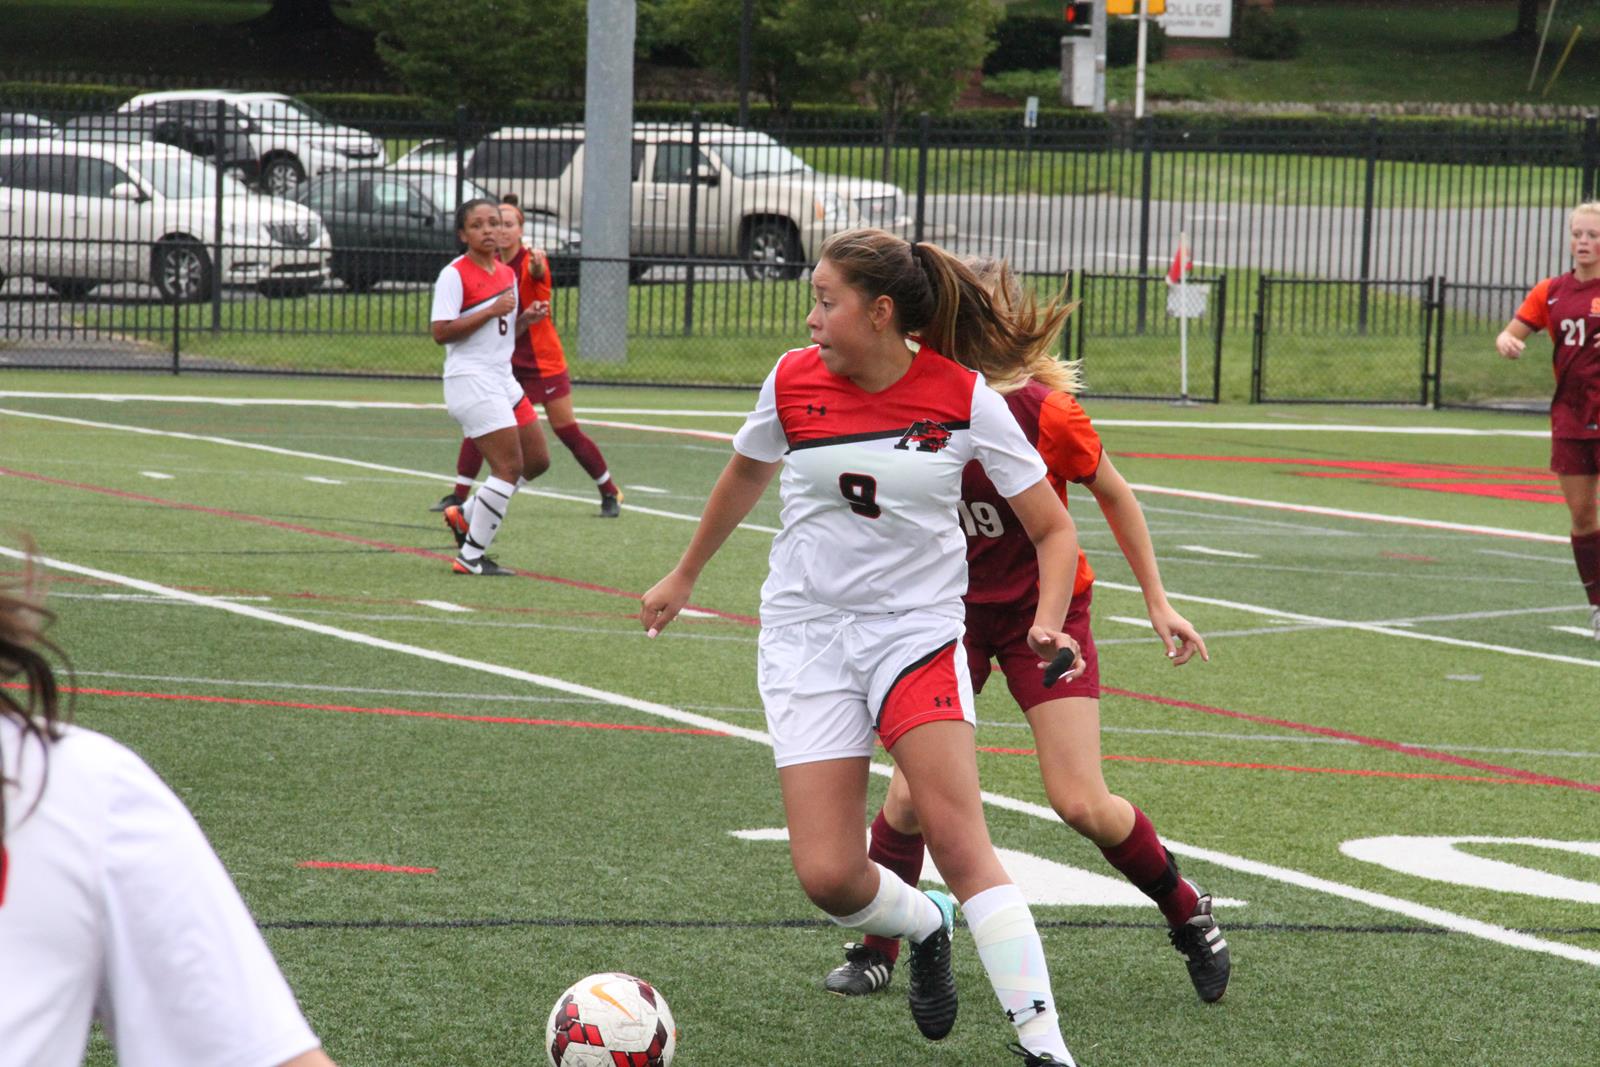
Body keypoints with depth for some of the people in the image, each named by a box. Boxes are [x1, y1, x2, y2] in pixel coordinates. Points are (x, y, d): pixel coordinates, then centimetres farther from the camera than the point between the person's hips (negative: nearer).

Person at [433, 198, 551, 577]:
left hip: (502, 379, 9)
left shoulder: (507, 274, 13)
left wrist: (526, 317, 4)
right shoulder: (455, 275, -11)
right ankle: (471, 558, -7)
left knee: (537, 460, 11)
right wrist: (492, 311, -21)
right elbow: (441, 332, -19)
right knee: (510, 466, -13)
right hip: (470, 380, -9)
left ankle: (466, 515, 23)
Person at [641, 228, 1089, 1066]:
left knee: (955, 833, -19)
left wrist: (1047, 622, -20)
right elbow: (746, 472, 19)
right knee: (827, 876, -9)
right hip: (806, 633, 2)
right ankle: (924, 926, 26)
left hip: (918, 629, -2)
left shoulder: (964, 399, -10)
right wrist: (683, 578, 30)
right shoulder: (794, 383, -4)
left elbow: (1053, 529, -2)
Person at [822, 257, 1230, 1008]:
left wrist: (1157, 600, 1)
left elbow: (1112, 495, -4)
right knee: (911, 793, -10)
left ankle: (1189, 916, 17)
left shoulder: (1043, 411, -21)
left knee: (1081, 804, -8)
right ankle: (876, 953, 10)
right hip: (956, 612, 2)